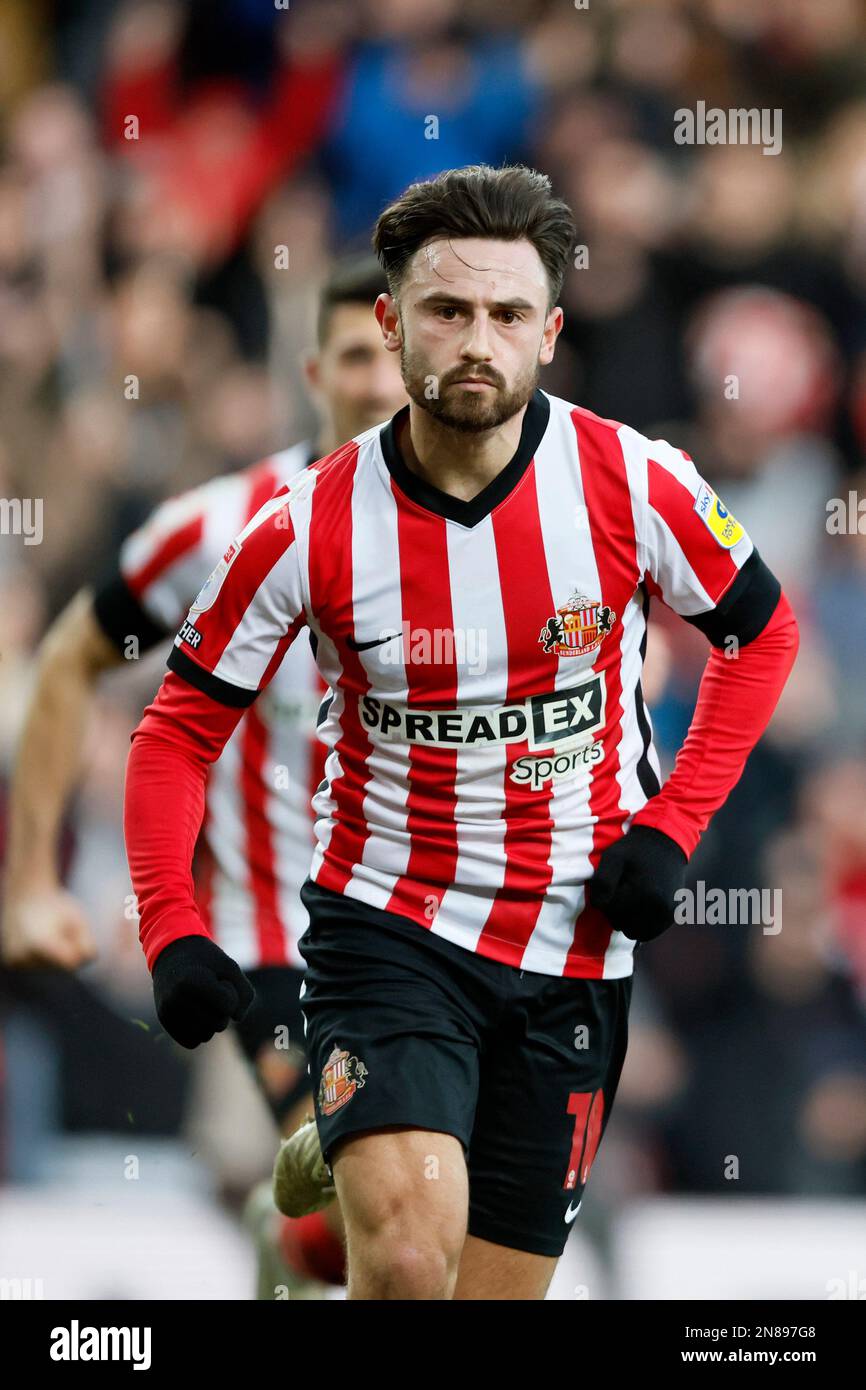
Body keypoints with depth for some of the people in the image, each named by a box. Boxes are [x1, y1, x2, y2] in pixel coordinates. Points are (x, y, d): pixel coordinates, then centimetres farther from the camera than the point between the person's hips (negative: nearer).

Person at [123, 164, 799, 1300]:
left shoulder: (633, 487, -9)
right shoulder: (310, 528, -10)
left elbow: (763, 631, 9)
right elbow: (180, 730, 0)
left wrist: (670, 826, -1)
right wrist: (172, 933, -12)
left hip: (573, 949, 2)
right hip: (388, 928, -2)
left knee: (496, 1286, 8)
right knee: (410, 1254, -26)